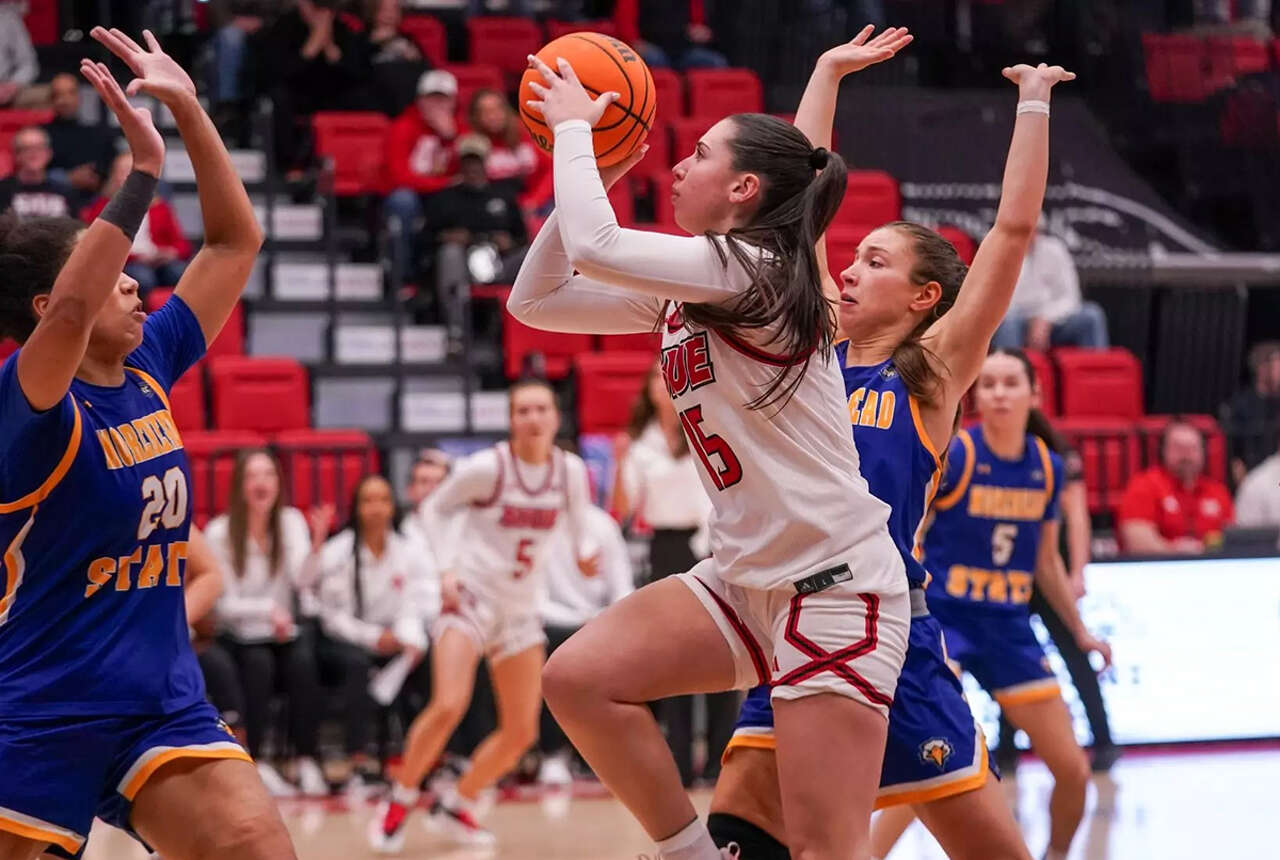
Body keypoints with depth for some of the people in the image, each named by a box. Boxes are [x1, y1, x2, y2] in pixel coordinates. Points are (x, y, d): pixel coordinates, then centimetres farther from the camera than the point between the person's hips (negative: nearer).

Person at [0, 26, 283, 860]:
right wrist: (143, 170, -32)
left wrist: (190, 111, 2)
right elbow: (70, 311, -36)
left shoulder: (147, 369, 6)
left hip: (167, 706, 6)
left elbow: (237, 242, 11)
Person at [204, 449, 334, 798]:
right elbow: (225, 603, -9)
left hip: (284, 634, 2)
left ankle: (307, 762, -24)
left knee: (303, 661, -29)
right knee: (259, 664, -33)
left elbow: (302, 581, -17)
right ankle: (257, 764, -27)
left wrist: (316, 544, -35)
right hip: (238, 637, -2)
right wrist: (268, 610, -25)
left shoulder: (291, 521, 0)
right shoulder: (220, 532, -7)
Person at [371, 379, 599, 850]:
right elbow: (433, 507, -2)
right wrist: (447, 568, -12)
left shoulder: (570, 471, -3)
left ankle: (458, 804, 25)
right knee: (448, 706, -24)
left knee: (522, 732, 5)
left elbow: (578, 522, 14)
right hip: (471, 595, -5)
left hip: (520, 608, 5)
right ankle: (398, 803, -5)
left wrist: (584, 553, -9)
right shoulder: (487, 467, -14)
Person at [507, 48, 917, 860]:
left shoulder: (753, 269, -13)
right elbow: (535, 300, 14)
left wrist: (574, 130, -7)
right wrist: (581, 177, 7)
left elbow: (593, 248, -22)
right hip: (745, 576, 9)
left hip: (836, 582, -9)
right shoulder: (680, 293, 13)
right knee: (577, 679, -8)